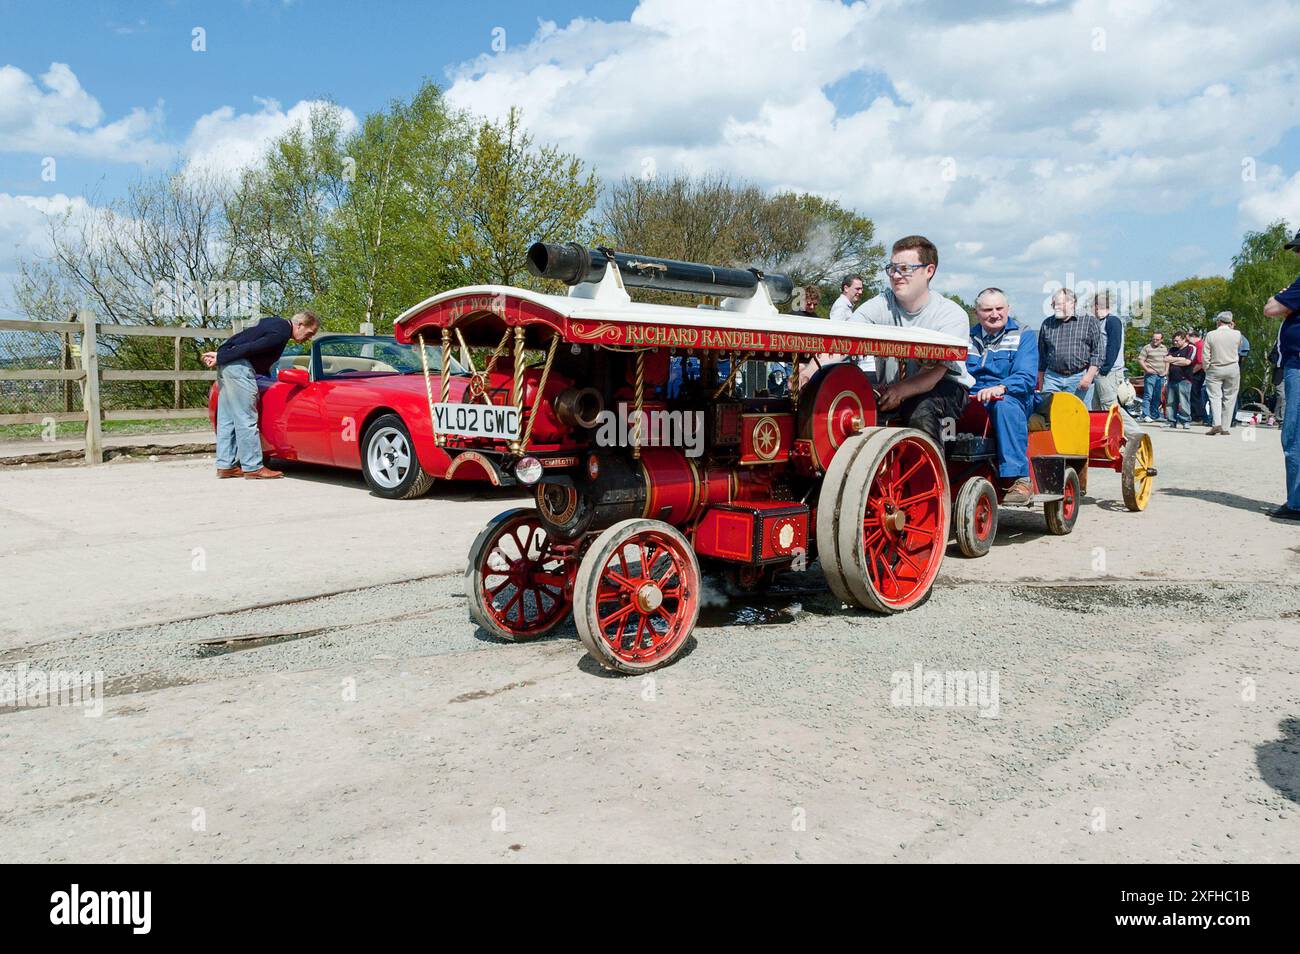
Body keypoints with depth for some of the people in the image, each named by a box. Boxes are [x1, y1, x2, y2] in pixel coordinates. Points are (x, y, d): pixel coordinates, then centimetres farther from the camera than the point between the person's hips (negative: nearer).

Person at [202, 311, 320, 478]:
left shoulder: (274, 322, 19)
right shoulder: (282, 332, -12)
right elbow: (250, 348, -17)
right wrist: (220, 357, -15)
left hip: (226, 364, 10)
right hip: (238, 366, -10)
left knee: (226, 419, 11)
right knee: (246, 419, -7)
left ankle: (225, 465, 14)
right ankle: (253, 467, -5)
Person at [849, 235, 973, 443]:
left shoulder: (952, 315, -13)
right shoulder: (880, 306, -7)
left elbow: (935, 373, -23)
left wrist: (901, 390, -44)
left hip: (945, 388, -3)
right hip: (892, 389, 3)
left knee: (922, 412, -36)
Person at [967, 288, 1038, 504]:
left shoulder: (1024, 336, 8)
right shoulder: (968, 337, 21)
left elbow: (1027, 377, -8)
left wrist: (1001, 388, -29)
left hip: (1012, 398, -3)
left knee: (1005, 405, -40)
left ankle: (1019, 479, -40)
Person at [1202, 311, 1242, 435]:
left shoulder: (1210, 335, -7)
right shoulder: (1237, 334, -3)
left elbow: (1205, 356, -7)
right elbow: (1239, 349, 17)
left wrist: (1207, 370, 7)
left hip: (1215, 369, -1)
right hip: (1233, 368, 1)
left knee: (1215, 396, 0)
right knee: (1229, 398, 6)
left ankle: (1216, 424, -19)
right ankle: (1225, 427, 6)